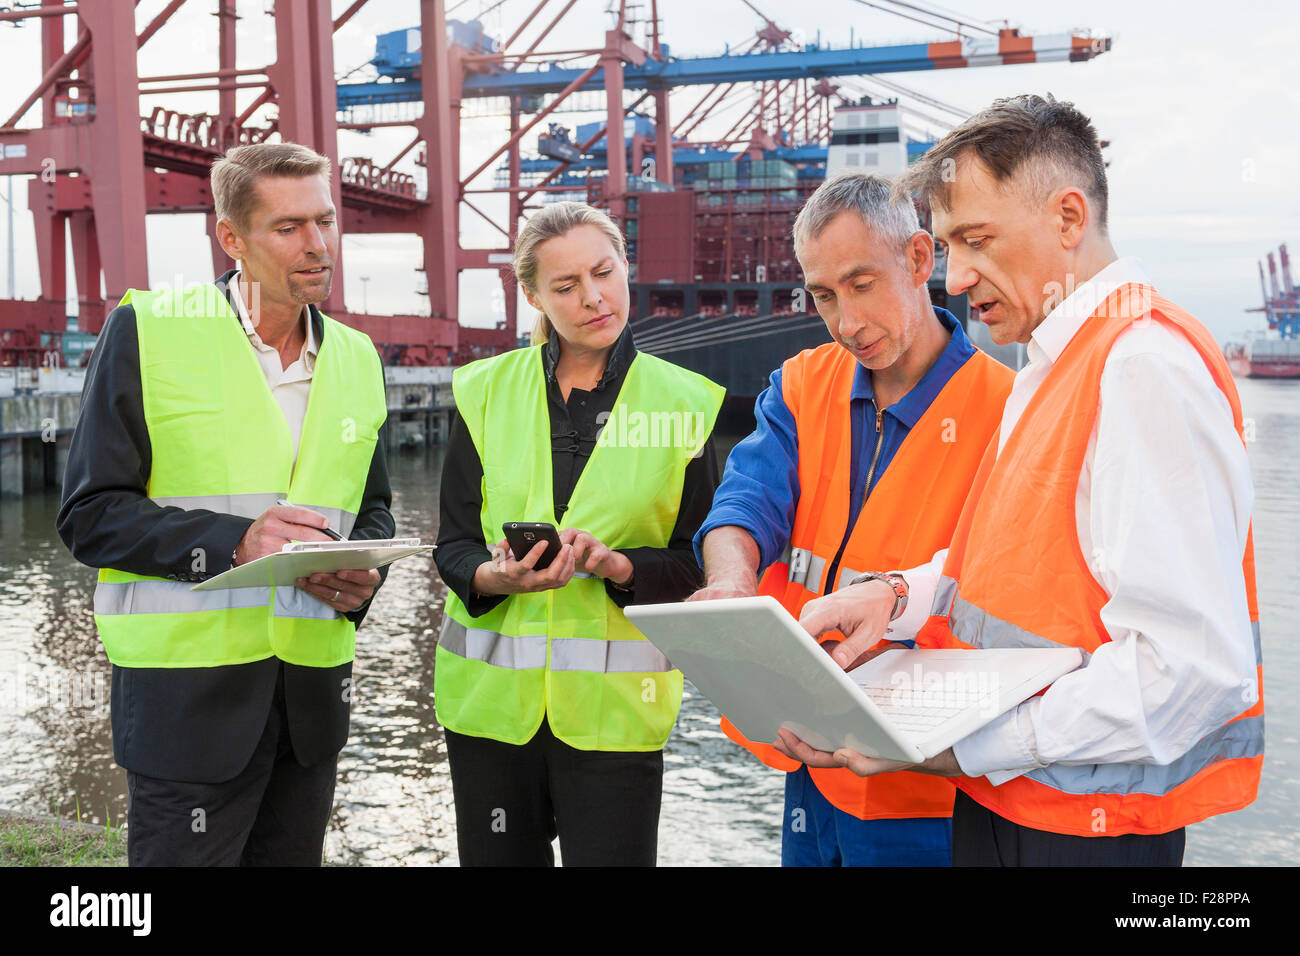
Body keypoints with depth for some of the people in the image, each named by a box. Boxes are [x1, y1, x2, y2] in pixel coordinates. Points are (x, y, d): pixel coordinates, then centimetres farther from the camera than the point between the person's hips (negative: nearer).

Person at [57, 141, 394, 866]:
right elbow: (91, 515, -7)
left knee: (293, 856, 14)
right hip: (189, 690, -5)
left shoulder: (357, 359, 11)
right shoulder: (148, 332, -5)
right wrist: (235, 542, -20)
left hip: (313, 691, 5)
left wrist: (363, 576, -3)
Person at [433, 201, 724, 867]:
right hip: (491, 694, 2)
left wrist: (614, 565, -19)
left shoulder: (682, 402, 0)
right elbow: (453, 545, 3)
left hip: (615, 705, -1)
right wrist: (499, 576, -19)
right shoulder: (487, 391, 4)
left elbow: (697, 564, 1)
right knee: (498, 857, 10)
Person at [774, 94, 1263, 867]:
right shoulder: (1057, 361, 12)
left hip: (1083, 828, -9)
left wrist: (960, 746, -28)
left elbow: (1192, 666, -28)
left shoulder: (1146, 365, -21)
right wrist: (903, 595, 1)